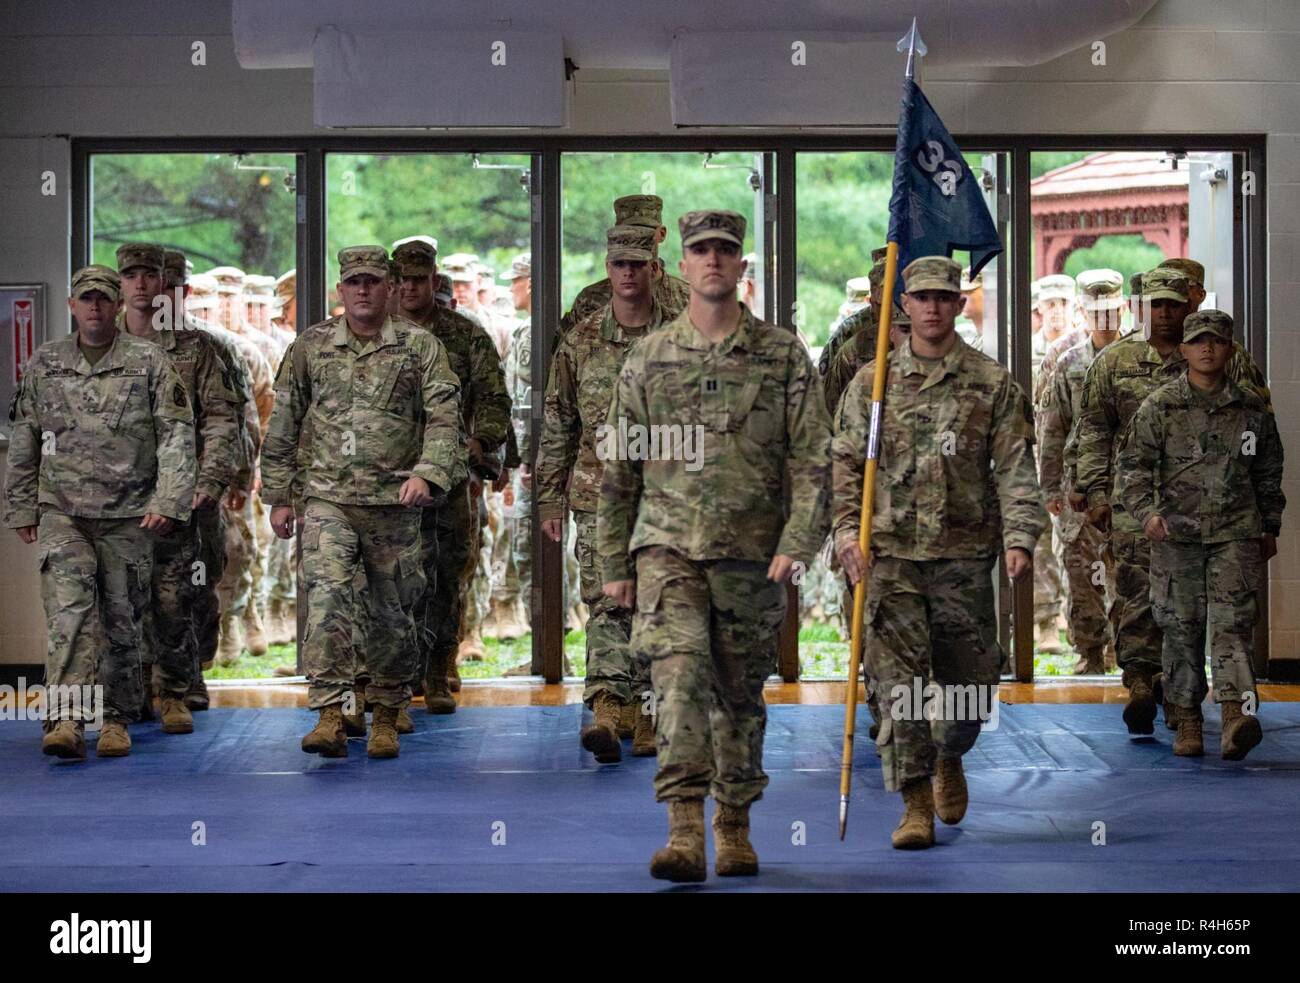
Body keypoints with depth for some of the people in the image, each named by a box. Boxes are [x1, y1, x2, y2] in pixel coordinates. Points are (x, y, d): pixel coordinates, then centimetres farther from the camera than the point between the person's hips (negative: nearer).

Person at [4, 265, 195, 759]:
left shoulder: (149, 362, 1)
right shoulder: (43, 364, 8)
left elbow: (177, 435, -4)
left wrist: (167, 501, -15)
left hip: (128, 516, 0)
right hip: (61, 513, 1)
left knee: (123, 621, 6)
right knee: (69, 611, -15)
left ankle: (117, 719, 19)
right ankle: (66, 718, -23)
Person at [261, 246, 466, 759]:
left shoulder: (419, 346, 4)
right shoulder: (310, 346, 8)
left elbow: (443, 416, -3)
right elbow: (283, 425, 13)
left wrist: (428, 473, -18)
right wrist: (278, 496, 11)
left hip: (394, 503, 0)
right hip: (327, 498, 0)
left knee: (390, 612, 7)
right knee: (327, 594, -19)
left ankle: (386, 717, 22)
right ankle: (331, 716, -21)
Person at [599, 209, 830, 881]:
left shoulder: (784, 357, 4)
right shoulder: (648, 358, 7)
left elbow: (811, 459, 0)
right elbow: (618, 468, 11)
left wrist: (798, 542, -13)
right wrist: (614, 563, 10)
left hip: (753, 555, 1)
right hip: (668, 547, 0)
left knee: (741, 693, 9)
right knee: (680, 673, -18)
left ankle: (734, 827, 25)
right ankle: (684, 831, -23)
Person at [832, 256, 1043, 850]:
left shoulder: (993, 384, 6)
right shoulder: (872, 382, 8)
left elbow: (1014, 468, 1)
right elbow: (846, 463, 8)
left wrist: (1019, 538, -11)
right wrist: (847, 530, -5)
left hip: (965, 554, 0)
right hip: (891, 553, 0)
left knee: (970, 676, 7)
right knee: (899, 679, -6)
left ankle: (949, 758, 38)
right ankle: (916, 803, -1)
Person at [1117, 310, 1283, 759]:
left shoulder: (1251, 408, 8)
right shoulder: (1158, 408, 1)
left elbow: (1269, 472, 19)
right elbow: (1134, 466, -2)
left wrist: (1270, 527, 20)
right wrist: (1146, 511, -18)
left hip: (1236, 534, 0)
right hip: (1176, 533, 0)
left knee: (1232, 625, -12)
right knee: (1181, 629, 4)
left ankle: (1237, 715, -23)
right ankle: (1188, 721, 14)